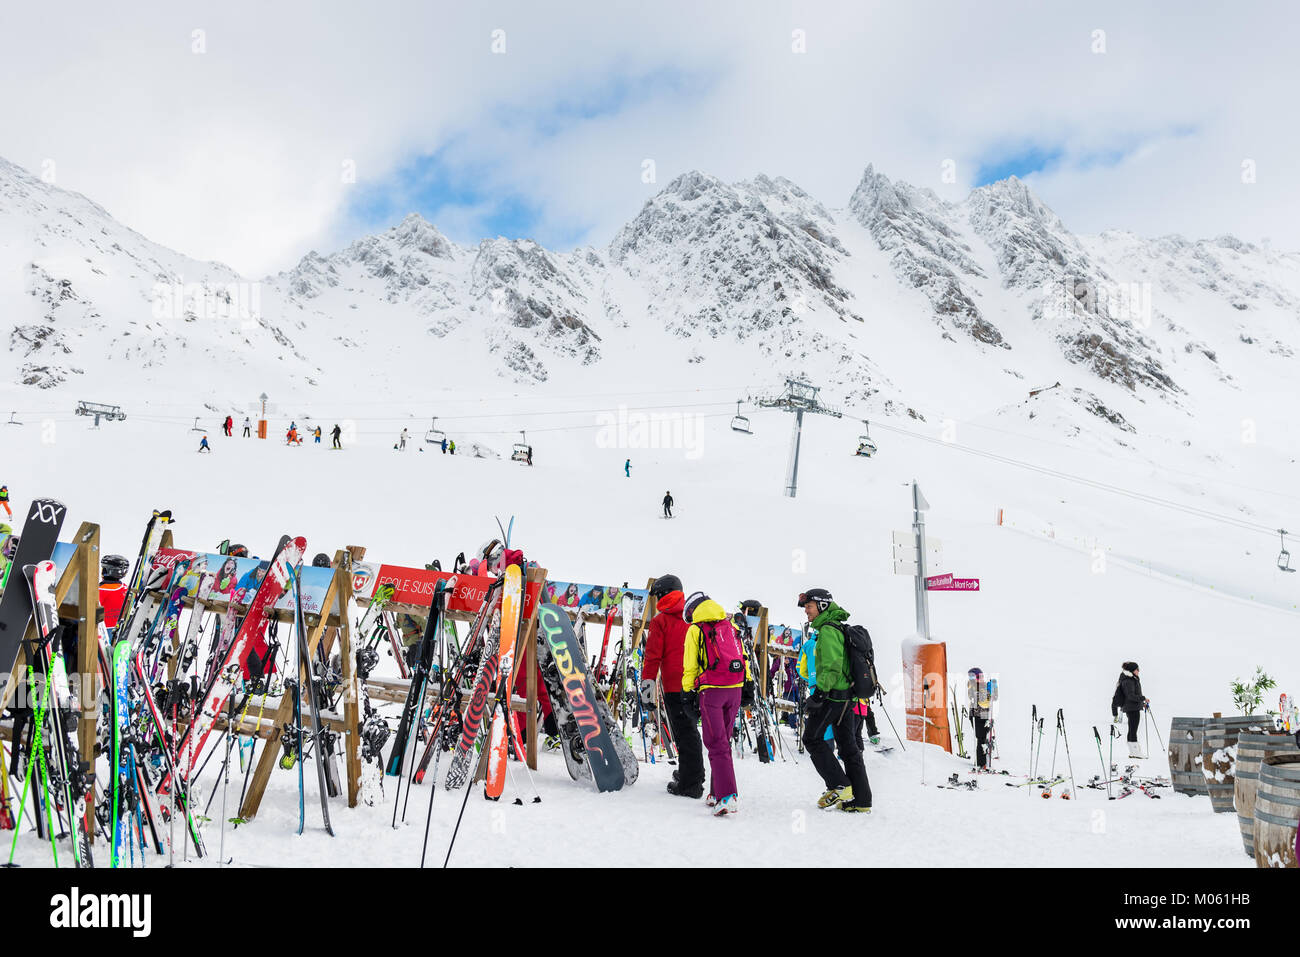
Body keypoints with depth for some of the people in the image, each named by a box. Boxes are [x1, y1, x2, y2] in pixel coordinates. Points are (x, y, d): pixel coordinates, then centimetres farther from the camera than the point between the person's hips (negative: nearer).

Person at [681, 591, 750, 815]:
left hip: (711, 689, -5)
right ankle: (717, 793, 18)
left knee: (716, 744, -5)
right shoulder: (731, 626, 16)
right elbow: (743, 656, 15)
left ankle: (727, 796, -16)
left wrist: (688, 692, 5)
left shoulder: (695, 629, 1)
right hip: (735, 688, 5)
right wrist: (747, 685, 18)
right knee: (724, 741, 15)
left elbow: (690, 665, 0)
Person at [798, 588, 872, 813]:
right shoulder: (839, 628, 18)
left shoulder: (828, 630, -14)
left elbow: (832, 666, -23)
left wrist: (819, 693, -25)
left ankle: (839, 786, -2)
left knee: (812, 738, 2)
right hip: (847, 695, 10)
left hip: (832, 695, -10)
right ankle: (861, 800, 12)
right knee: (847, 745, 10)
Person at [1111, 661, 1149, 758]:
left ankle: (1132, 752, 15)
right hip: (1132, 708, -10)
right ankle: (1135, 752, -6)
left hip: (1134, 707, 10)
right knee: (1133, 730, -8)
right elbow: (1131, 696, -23)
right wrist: (1143, 699, -17)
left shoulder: (1133, 680, 16)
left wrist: (1142, 703, 20)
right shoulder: (1128, 681, -16)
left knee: (1132, 730, 11)